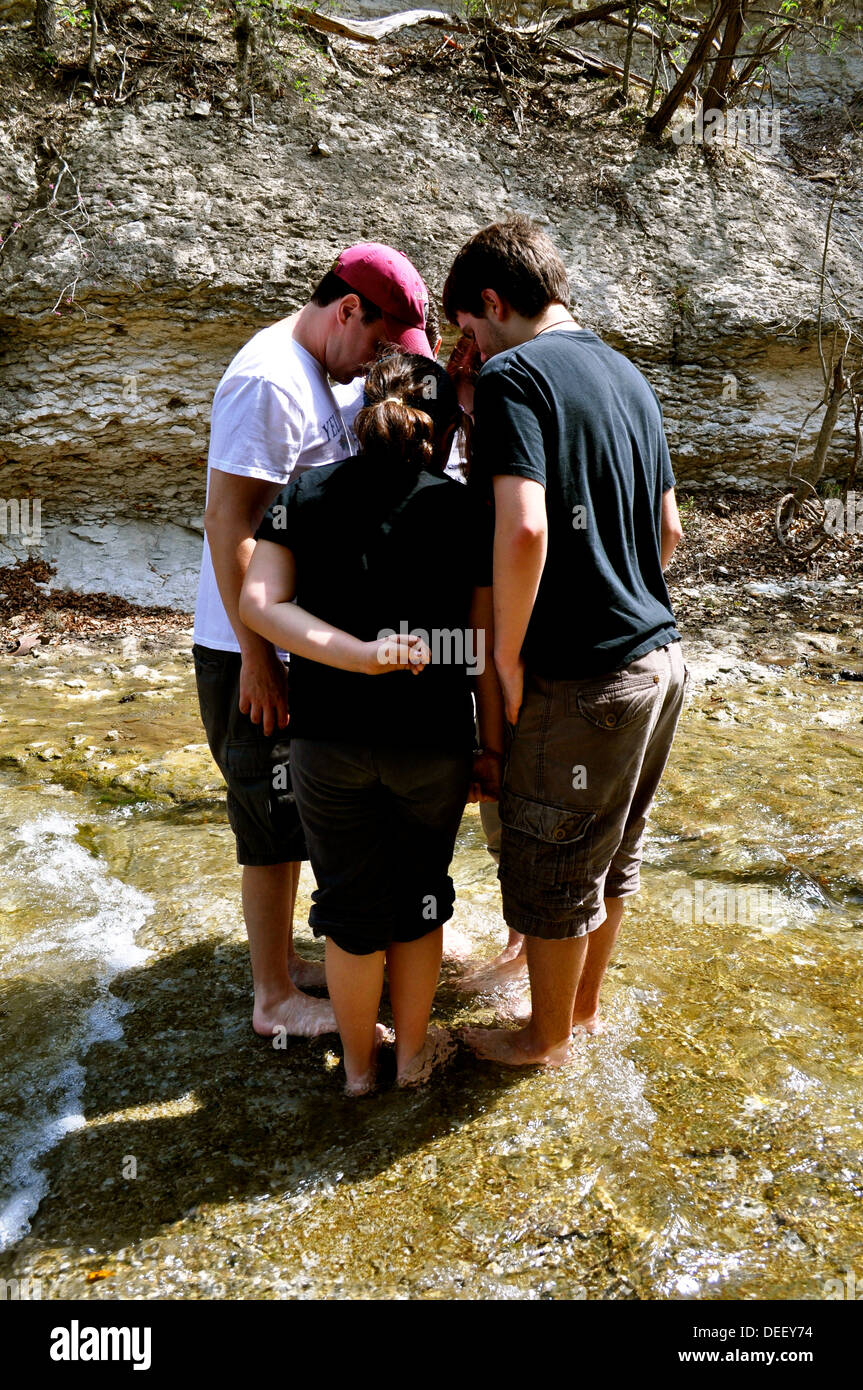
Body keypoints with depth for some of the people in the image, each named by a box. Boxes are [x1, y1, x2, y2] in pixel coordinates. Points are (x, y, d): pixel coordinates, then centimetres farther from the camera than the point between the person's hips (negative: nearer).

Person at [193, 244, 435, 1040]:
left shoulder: (331, 372, 12)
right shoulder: (270, 382, -20)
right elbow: (229, 524, -24)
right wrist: (257, 658, -23)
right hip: (254, 651, -10)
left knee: (294, 814, 20)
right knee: (275, 822, 2)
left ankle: (282, 954, 38)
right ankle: (275, 999, 19)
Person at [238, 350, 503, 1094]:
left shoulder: (309, 493, 0)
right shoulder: (464, 510, -5)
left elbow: (259, 602, -14)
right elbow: (486, 646, -6)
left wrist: (359, 656, -19)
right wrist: (492, 748, 3)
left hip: (327, 740, 1)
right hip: (431, 744, -1)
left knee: (351, 903, 17)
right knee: (419, 896, 21)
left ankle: (359, 1060, 36)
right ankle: (414, 1051, 39)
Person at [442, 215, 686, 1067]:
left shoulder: (514, 373, -14)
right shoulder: (626, 374, 13)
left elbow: (524, 527, -28)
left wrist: (506, 654, -17)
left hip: (583, 679, -9)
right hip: (658, 653, 9)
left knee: (551, 868, 10)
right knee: (613, 853, 22)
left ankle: (545, 1039, 31)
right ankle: (584, 1006, 42)